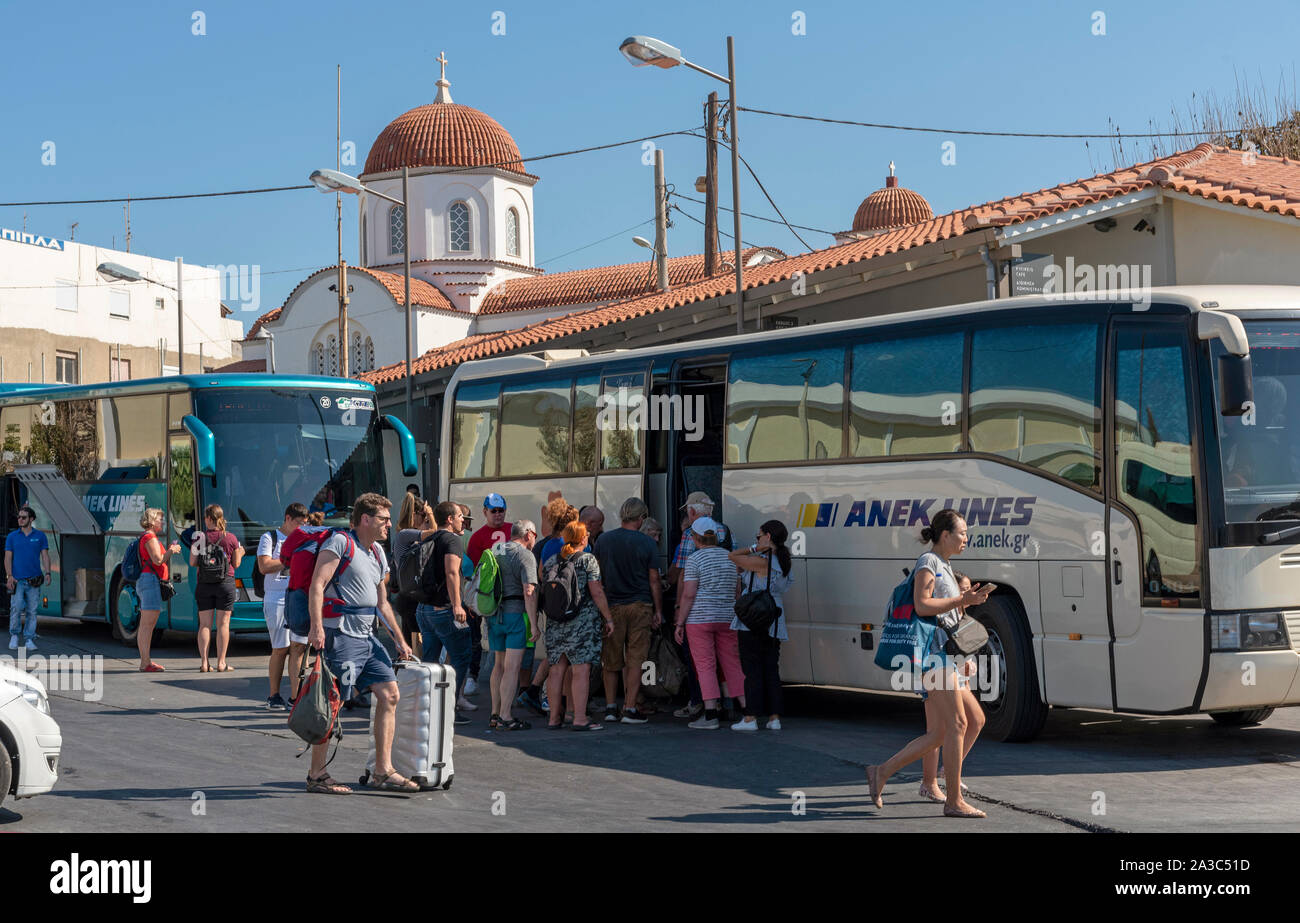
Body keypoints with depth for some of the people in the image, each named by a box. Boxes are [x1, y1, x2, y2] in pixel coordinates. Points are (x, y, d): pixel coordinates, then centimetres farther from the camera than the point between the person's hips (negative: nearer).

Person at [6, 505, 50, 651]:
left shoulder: (40, 536, 8)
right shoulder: (12, 536, 8)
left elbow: (45, 556, 7)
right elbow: (8, 557, 5)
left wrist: (47, 573, -8)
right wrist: (9, 576, -7)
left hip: (34, 580, 1)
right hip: (17, 580, -1)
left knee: (32, 611, 1)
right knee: (16, 608, -12)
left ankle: (29, 639, 7)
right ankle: (14, 635, 5)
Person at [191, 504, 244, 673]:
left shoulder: (199, 538, -5)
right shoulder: (230, 538, -5)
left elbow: (192, 563, -4)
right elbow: (236, 564, 2)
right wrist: (240, 553, 23)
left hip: (204, 584, 1)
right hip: (226, 583, -1)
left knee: (204, 624, 6)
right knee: (223, 623, 3)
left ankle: (204, 663, 3)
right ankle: (221, 663, 2)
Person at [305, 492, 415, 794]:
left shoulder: (378, 553, 19)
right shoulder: (341, 542, -7)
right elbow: (317, 585, -16)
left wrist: (399, 639, 24)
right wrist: (317, 627, -26)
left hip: (368, 636, 9)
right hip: (341, 634, -9)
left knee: (389, 695, 2)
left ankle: (383, 772, 6)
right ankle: (316, 775, 4)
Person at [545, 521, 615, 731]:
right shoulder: (588, 559, -6)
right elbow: (597, 592, -10)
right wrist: (608, 618, -3)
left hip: (555, 622, 6)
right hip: (583, 620, -6)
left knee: (557, 669, 9)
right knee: (581, 670, -5)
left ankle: (554, 718, 13)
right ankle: (580, 719, -8)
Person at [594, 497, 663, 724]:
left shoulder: (603, 540, 2)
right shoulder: (647, 543, -4)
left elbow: (596, 576, 8)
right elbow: (654, 580, -1)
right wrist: (658, 610, 7)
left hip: (611, 605, 2)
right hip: (640, 606, -2)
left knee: (611, 660, 10)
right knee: (635, 660, 2)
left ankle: (610, 707, 12)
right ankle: (630, 709, 0)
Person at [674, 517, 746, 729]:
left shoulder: (695, 560, -8)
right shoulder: (729, 558, 10)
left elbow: (688, 594, -13)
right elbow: (736, 592, 15)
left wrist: (680, 623, -8)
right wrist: (734, 617, 24)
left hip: (699, 618, -5)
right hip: (726, 618, 5)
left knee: (705, 665, -4)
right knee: (732, 664, 10)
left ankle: (710, 715, -8)